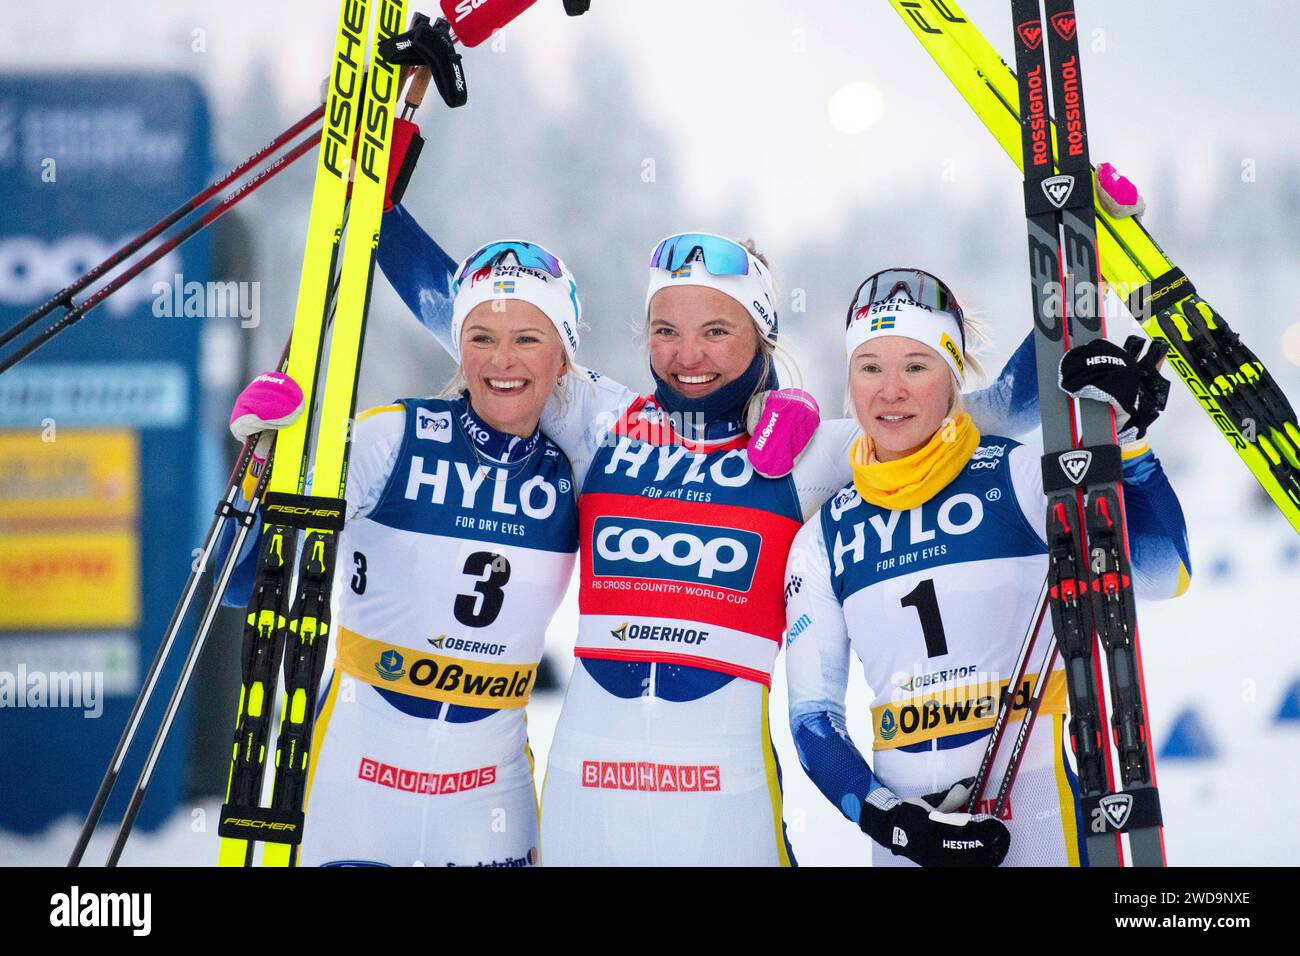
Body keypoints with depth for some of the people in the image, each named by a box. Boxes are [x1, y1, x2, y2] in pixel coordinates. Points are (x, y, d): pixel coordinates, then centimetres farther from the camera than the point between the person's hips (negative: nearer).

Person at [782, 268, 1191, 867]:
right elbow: (812, 715, 6)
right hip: (908, 818, 3)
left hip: (1036, 804, -2)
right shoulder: (822, 539, 5)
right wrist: (885, 817, -8)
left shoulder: (1018, 475, -3)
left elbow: (1162, 576, -12)